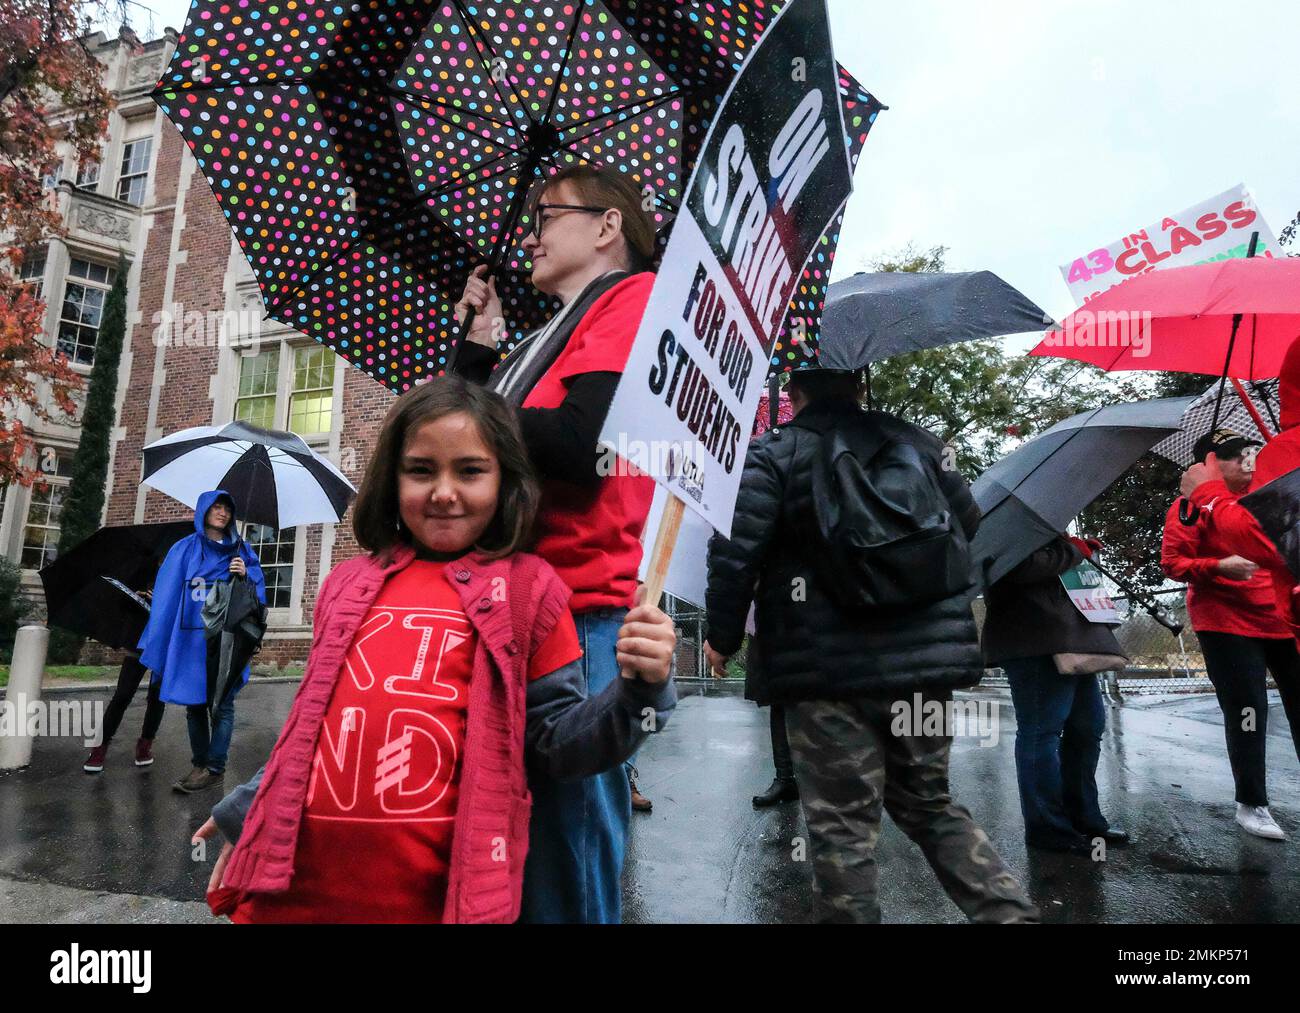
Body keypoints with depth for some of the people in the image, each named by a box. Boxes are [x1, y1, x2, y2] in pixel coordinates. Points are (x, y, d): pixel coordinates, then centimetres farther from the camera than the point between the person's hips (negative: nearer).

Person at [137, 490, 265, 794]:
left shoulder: (241, 550, 8)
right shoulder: (184, 549, 8)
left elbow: (259, 590, 9)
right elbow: (167, 596, 5)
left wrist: (246, 575, -13)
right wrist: (157, 645, -1)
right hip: (191, 641, 2)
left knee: (222, 705, -1)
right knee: (194, 704, 8)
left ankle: (214, 768, 5)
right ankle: (200, 765, 19)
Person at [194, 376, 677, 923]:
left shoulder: (526, 588, -4)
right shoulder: (348, 584, 7)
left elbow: (553, 744, -4)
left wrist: (638, 691, -19)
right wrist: (247, 815, 24)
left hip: (438, 894, -3)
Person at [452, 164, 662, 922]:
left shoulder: (634, 297, -1)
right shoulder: (550, 338, 26)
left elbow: (578, 443, -17)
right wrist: (481, 348, 16)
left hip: (582, 609, -9)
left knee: (565, 880, -2)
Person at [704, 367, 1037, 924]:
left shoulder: (772, 455, -3)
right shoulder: (916, 442, 12)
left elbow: (733, 553, -12)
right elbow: (970, 529, 18)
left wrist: (723, 637, 1)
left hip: (827, 672, -5)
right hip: (927, 660, 6)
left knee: (842, 827, 5)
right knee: (930, 805, 22)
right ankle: (1011, 911, 14)